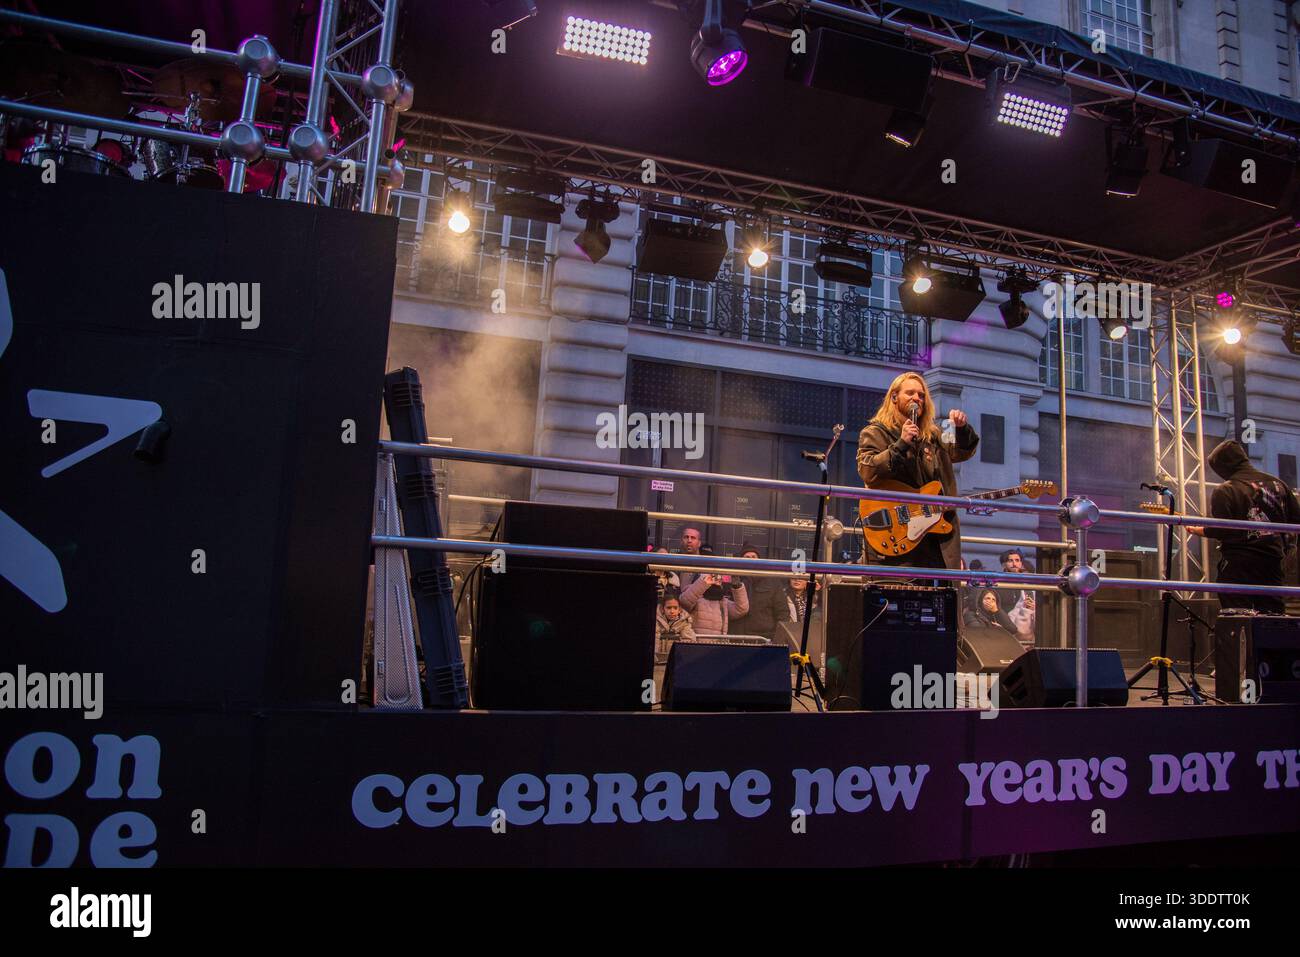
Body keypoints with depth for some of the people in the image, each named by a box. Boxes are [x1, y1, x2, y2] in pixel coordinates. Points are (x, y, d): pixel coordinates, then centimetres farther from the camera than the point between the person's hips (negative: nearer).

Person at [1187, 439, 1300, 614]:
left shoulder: (1224, 491, -9)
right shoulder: (1277, 483, 8)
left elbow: (1220, 531, -16)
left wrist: (1197, 530, 2)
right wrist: (1283, 546, 21)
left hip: (1238, 562, -5)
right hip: (1273, 559, 6)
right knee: (1274, 613, 12)